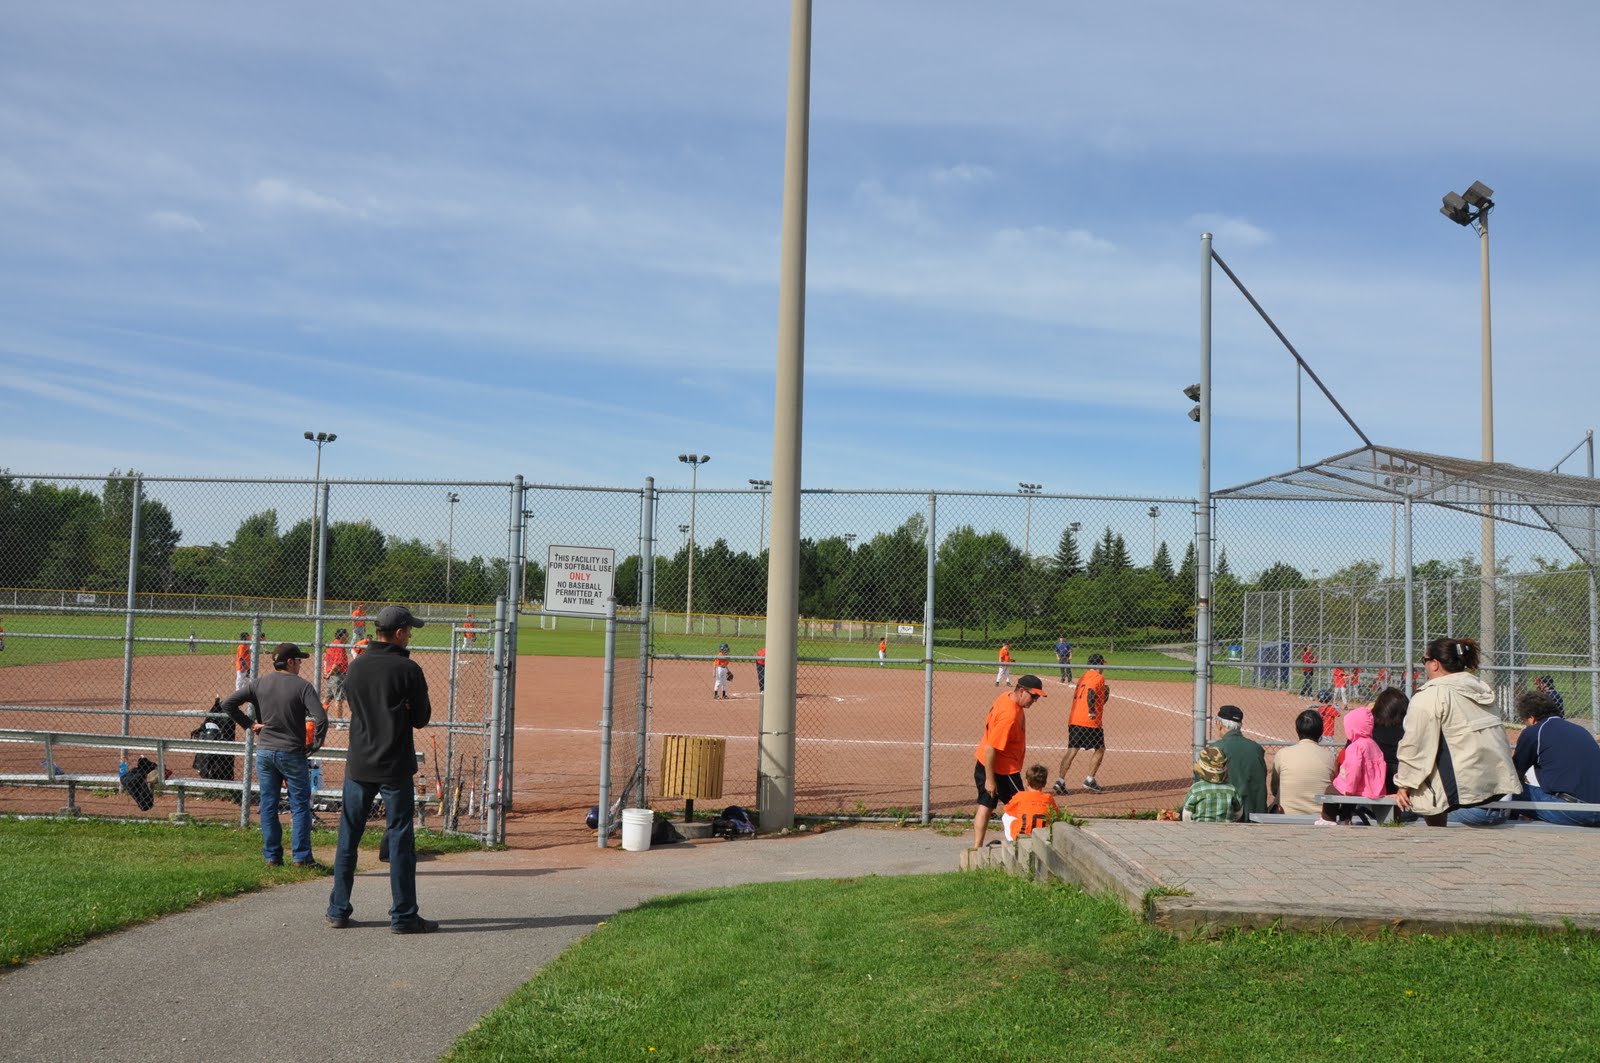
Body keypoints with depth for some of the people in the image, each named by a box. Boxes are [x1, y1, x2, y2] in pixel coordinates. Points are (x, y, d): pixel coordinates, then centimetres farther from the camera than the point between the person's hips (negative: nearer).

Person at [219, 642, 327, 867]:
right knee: (300, 805, 5)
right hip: (292, 753, -4)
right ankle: (302, 857, 4)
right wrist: (315, 744, -5)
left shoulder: (258, 684, 2)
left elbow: (227, 703, -2)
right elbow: (320, 718, -19)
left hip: (264, 752, 4)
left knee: (268, 805, 12)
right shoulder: (302, 686, -10)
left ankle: (271, 855, 16)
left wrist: (249, 724, 4)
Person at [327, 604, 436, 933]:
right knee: (400, 839, 2)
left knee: (348, 837, 13)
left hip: (358, 765, 5)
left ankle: (339, 910, 19)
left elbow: (354, 708, 15)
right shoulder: (408, 669, -11)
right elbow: (421, 718, -5)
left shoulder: (356, 667, 4)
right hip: (395, 767, -4)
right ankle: (403, 916, 6)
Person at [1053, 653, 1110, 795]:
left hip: (1074, 720, 7)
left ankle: (1060, 780, -10)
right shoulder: (1098, 678, -3)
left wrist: (1106, 692, 19)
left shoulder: (1082, 678, 22)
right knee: (1100, 749, 10)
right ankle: (1090, 780, 7)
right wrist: (1093, 711, -29)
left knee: (1072, 749, 3)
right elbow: (1091, 693, -24)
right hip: (1090, 722, -7)